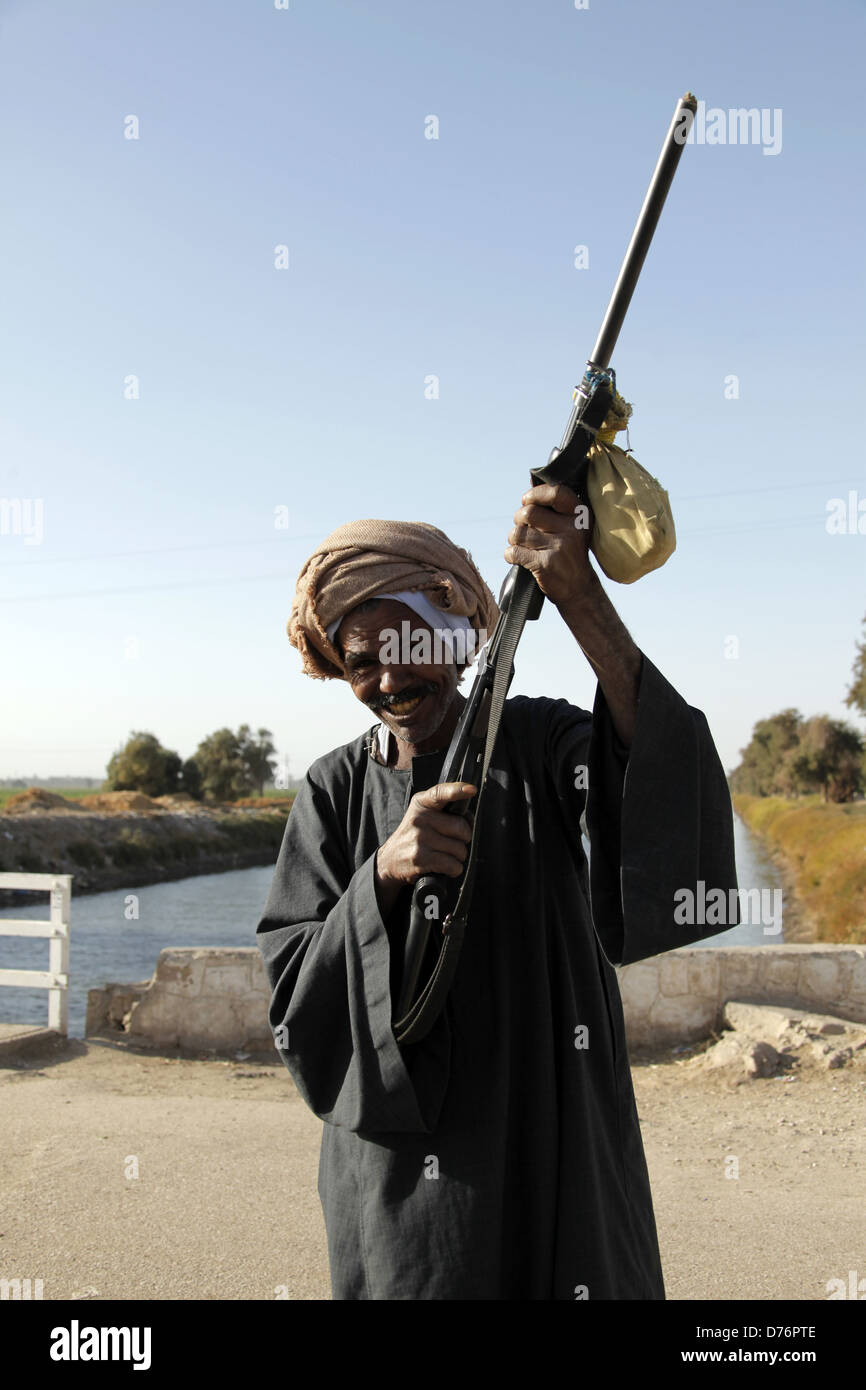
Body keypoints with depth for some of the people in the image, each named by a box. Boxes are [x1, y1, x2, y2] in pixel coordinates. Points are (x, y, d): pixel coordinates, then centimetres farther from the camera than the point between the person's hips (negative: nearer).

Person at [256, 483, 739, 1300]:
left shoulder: (540, 744, -6)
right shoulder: (335, 792, 0)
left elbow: (673, 782, -28)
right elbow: (292, 996, -6)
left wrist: (579, 597, -37)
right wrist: (384, 876, -24)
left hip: (552, 1134, -1)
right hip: (400, 1153, 1)